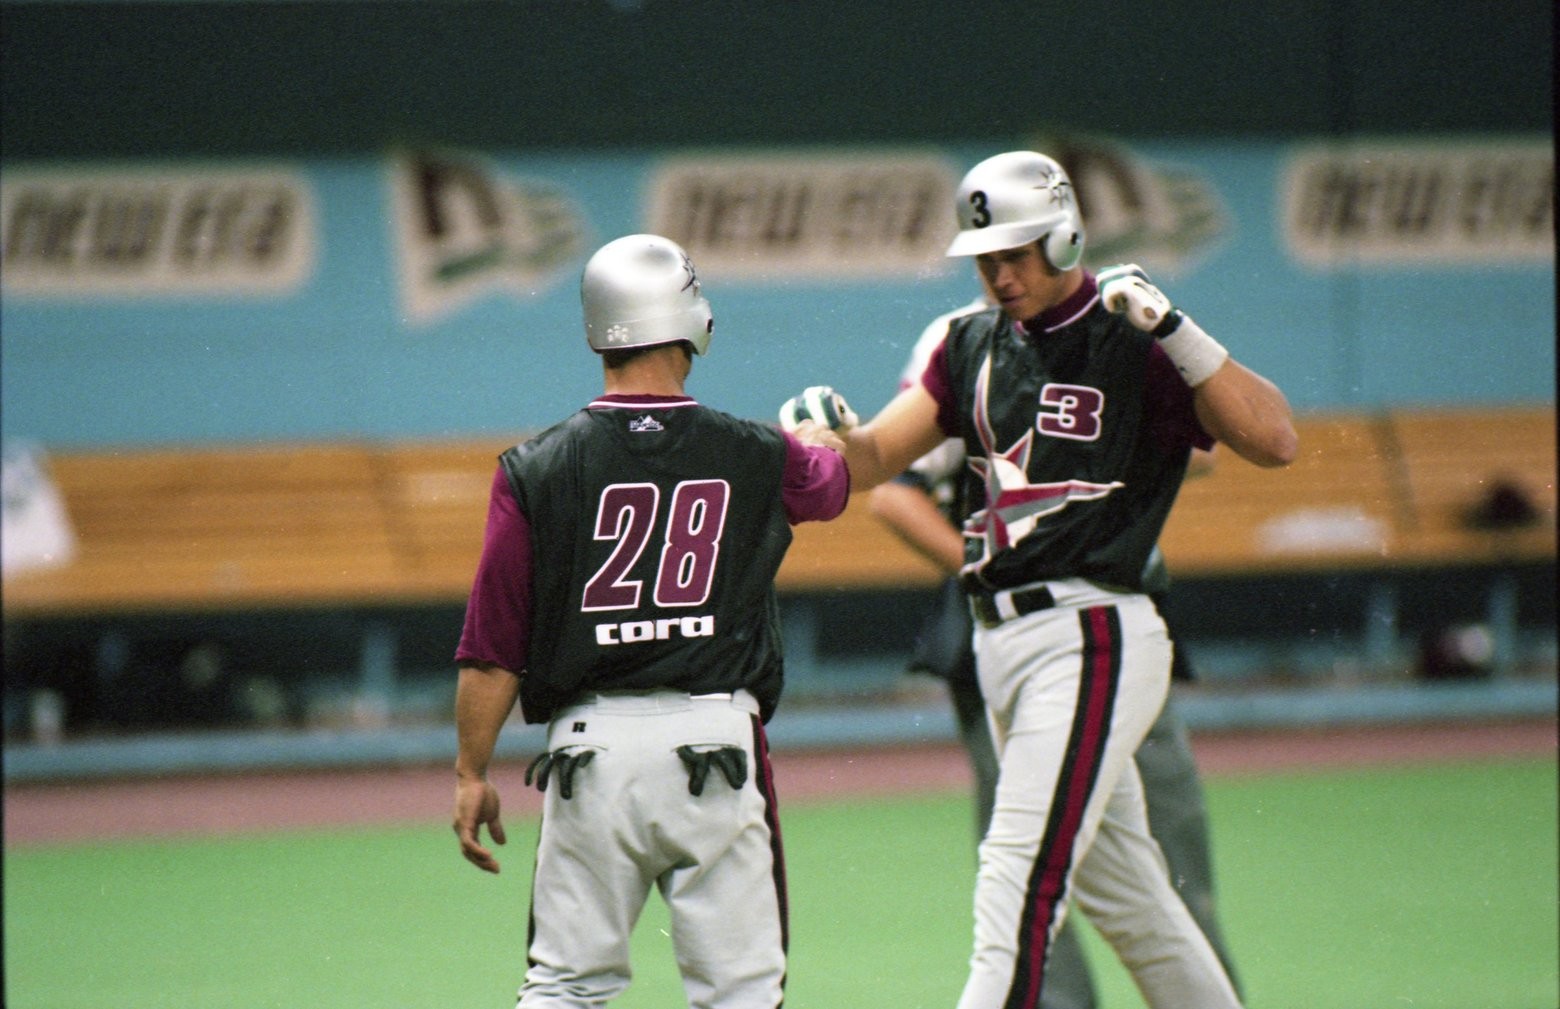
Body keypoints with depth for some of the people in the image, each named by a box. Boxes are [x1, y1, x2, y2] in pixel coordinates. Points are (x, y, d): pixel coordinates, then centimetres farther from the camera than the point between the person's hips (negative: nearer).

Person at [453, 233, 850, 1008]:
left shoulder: (535, 470, -2)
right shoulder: (755, 457, 1)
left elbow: (493, 649, -3)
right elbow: (833, 477, 27)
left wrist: (473, 772, 7)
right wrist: (822, 435, 51)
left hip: (590, 743, 1)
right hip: (716, 740, -1)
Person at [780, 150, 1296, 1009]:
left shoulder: (1135, 349, -7)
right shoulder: (975, 345, 14)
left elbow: (1274, 441, -18)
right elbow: (869, 460, 9)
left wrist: (1174, 329, -27)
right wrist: (821, 430, -14)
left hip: (1091, 642, -8)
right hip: (1000, 641, 8)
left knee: (1018, 889, -16)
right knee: (1121, 895, 15)